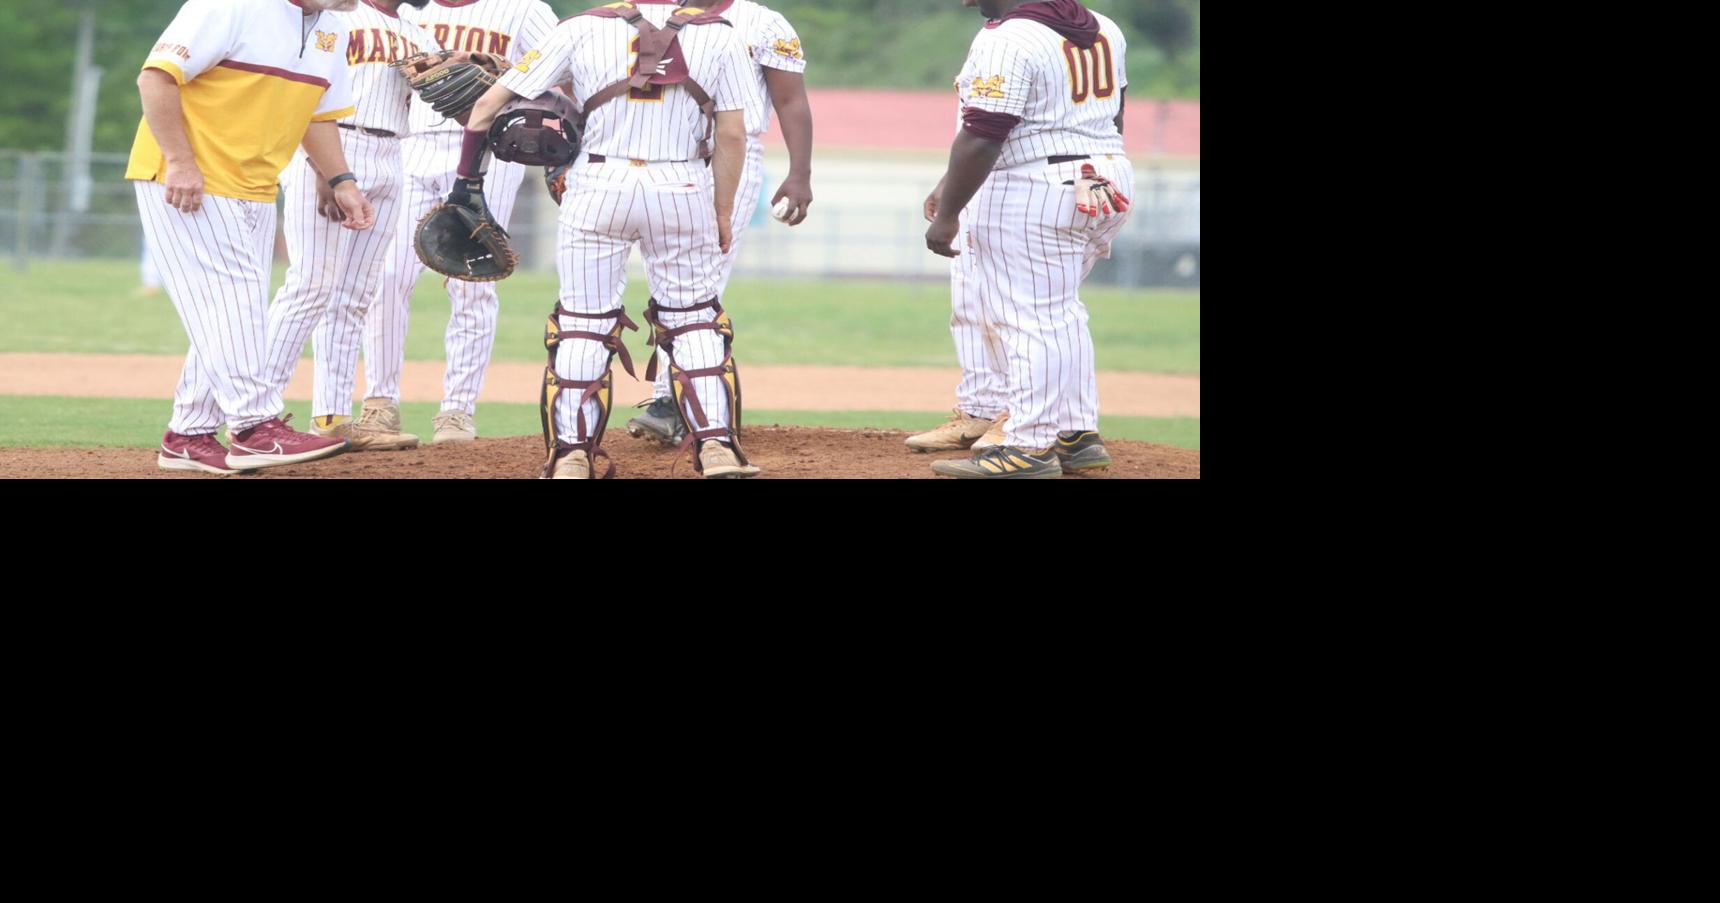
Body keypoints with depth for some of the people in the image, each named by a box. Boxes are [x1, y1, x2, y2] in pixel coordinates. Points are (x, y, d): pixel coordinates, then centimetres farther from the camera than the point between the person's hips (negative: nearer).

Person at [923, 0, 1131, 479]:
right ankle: (1078, 434, 21)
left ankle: (1030, 447, -2)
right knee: (1058, 310, 20)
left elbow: (981, 138, -21)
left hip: (1031, 190, -9)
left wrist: (947, 214, -17)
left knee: (1031, 318, -4)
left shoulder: (1006, 41, -17)